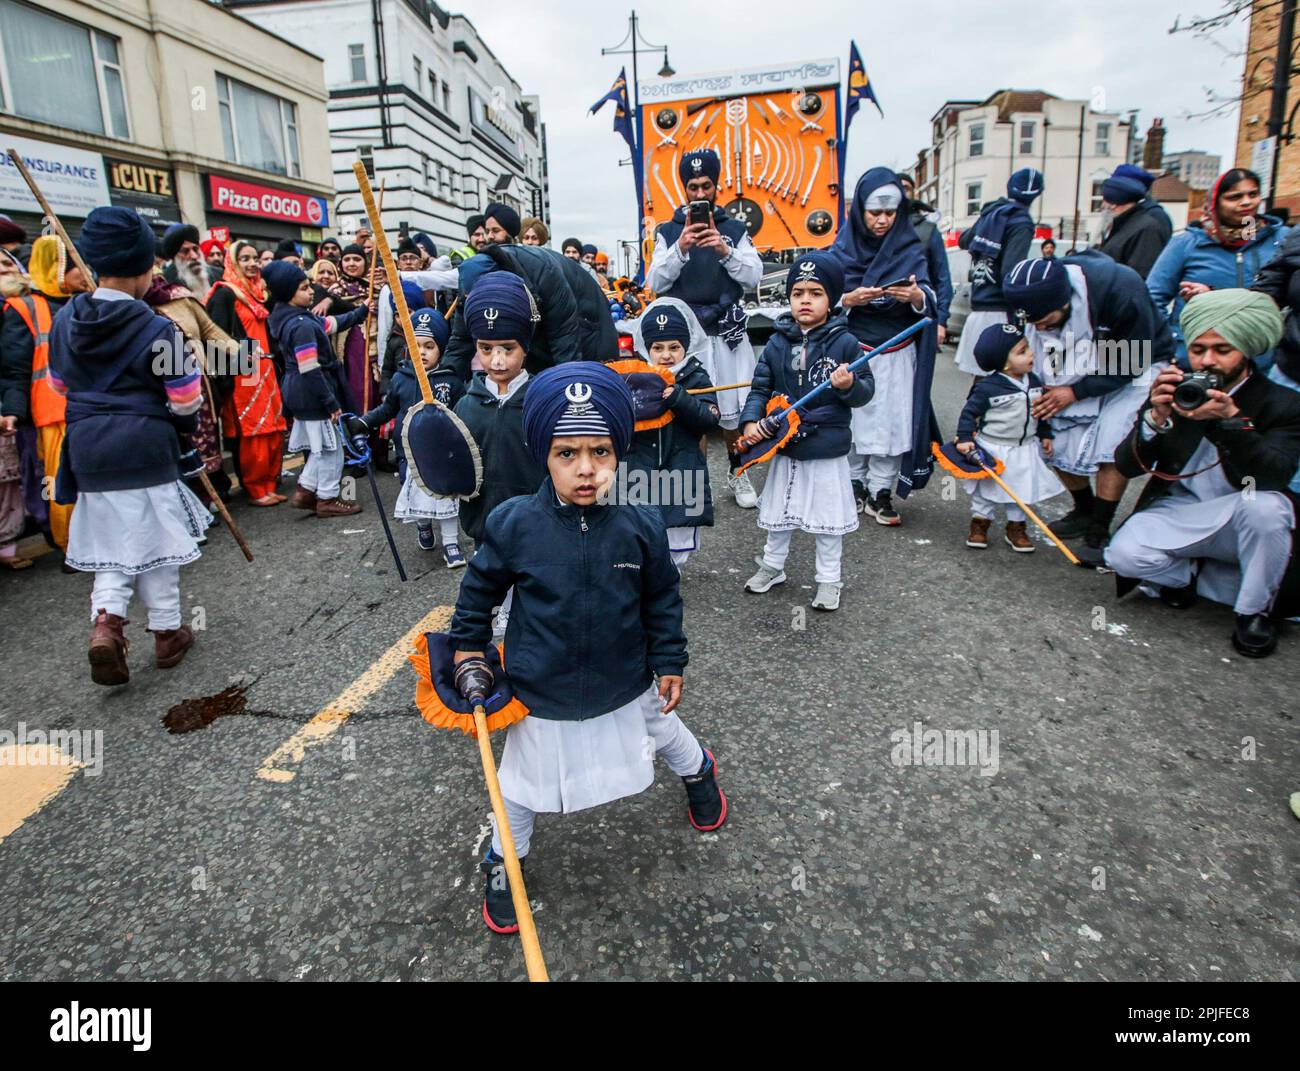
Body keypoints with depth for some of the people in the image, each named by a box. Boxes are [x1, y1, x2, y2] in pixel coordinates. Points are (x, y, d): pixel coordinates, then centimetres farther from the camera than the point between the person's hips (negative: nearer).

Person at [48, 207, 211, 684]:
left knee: (110, 540, 14)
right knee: (154, 538, 8)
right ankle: (167, 632, 19)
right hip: (147, 446, -4)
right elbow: (186, 400, -9)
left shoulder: (65, 320, 3)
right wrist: (182, 426, 12)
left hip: (88, 448, 4)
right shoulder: (158, 328, -13)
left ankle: (106, 621, -7)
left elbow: (60, 383, 15)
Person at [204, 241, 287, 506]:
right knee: (250, 434, -5)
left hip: (264, 371, 8)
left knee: (272, 430, 7)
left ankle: (269, 485, 15)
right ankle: (254, 490, 3)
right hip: (242, 375, -7)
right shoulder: (225, 294, -6)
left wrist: (273, 366, 14)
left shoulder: (258, 292, 18)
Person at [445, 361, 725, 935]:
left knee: (668, 735, 28)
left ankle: (699, 770, 64)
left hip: (627, 686, 2)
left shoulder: (640, 527, -18)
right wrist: (468, 652, -1)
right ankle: (503, 864, 48)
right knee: (522, 785, 19)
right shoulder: (514, 525, -22)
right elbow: (479, 588, -4)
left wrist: (669, 662, 1)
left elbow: (662, 599, -3)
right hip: (541, 694, -1)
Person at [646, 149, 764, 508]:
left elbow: (754, 275, -1)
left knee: (733, 408, 5)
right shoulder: (668, 232, 7)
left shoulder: (734, 229, 10)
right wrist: (680, 248, -19)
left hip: (726, 333, 1)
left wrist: (726, 251, -18)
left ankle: (737, 473, 23)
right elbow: (655, 282, -4)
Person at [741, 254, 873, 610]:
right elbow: (760, 387, 3)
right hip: (784, 447, 3)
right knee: (778, 511, 18)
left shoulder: (844, 343, -8)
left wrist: (850, 385, -27)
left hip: (828, 450, -3)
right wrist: (751, 420, -13)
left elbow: (866, 391, -5)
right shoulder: (777, 343, -1)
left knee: (829, 516, 9)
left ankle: (828, 579, 26)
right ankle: (772, 566, 38)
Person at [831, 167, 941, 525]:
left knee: (891, 422, -2)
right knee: (852, 419, 3)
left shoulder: (910, 250, 3)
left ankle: (880, 492, 9)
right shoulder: (842, 250, 2)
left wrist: (916, 296, -27)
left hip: (897, 354, 1)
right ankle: (854, 485, 19)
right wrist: (850, 299, -19)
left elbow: (928, 300, -5)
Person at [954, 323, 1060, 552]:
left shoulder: (1033, 381, 0)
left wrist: (1045, 435, 14)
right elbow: (969, 412, -15)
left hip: (1024, 449, 5)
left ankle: (1016, 528, 26)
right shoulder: (987, 387, -20)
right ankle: (979, 524, 26)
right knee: (986, 490, 10)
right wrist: (964, 438, -23)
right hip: (992, 449, -5)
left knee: (1022, 491, 11)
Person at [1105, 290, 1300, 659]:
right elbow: (1127, 467, -9)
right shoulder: (1171, 391, -1)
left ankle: (1256, 610, -10)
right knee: (1124, 555, -26)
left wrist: (1231, 420, -38)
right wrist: (1156, 417, -27)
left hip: (1244, 526, -1)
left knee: (1263, 502, -35)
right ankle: (1189, 572, 9)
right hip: (1177, 516, 2)